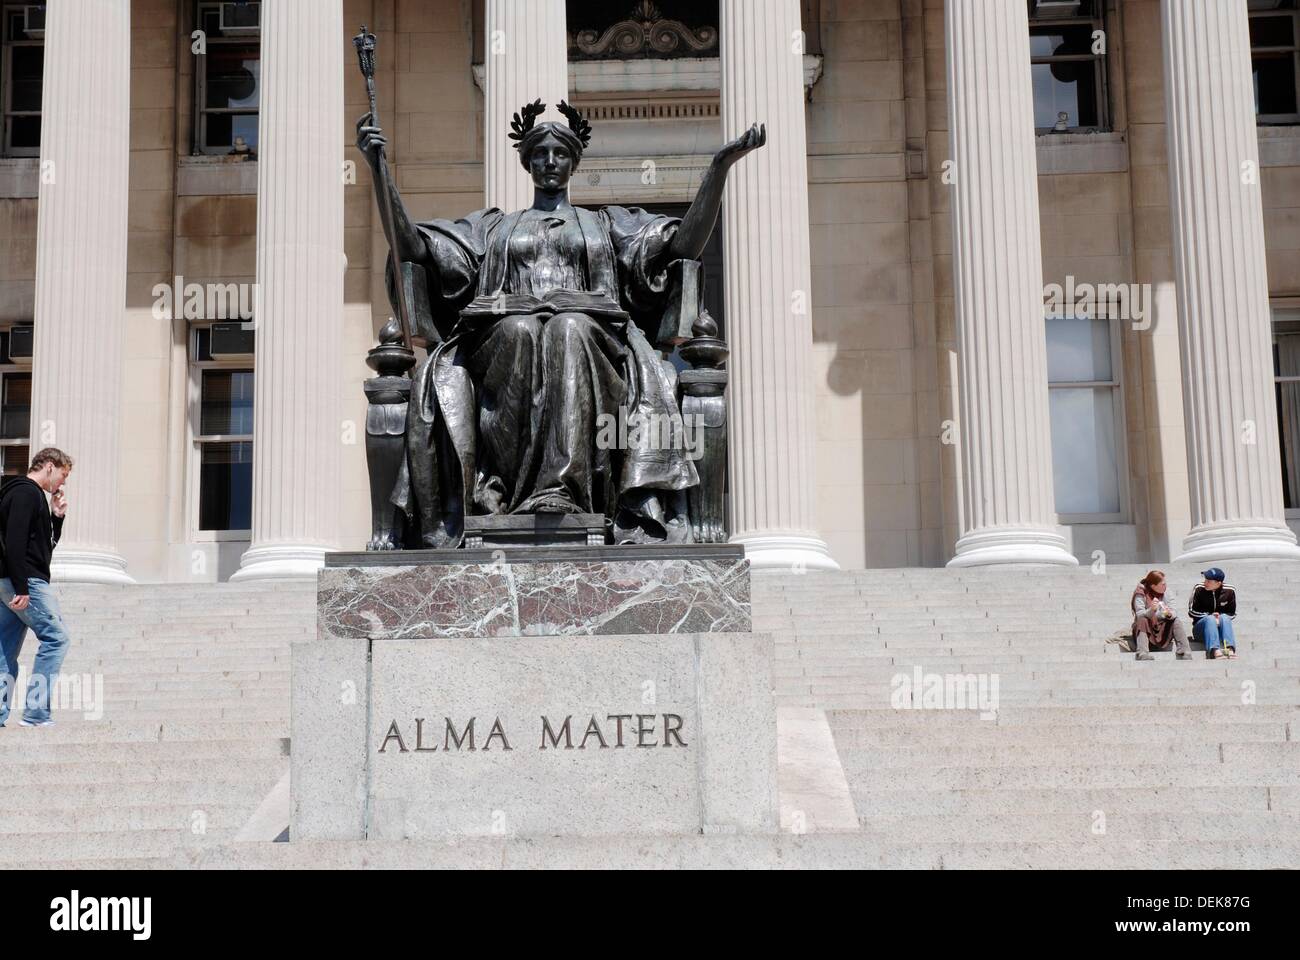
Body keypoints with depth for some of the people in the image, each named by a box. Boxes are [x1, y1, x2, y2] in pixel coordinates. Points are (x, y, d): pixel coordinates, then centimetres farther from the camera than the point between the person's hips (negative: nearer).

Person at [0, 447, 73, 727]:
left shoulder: (27, 493, 22)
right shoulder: (26, 492, -10)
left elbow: (46, 544, 27)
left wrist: (57, 517, 14)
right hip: (27, 581, -10)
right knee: (56, 638, -7)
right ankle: (36, 712, -9)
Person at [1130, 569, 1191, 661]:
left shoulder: (1166, 592, -1)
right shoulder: (1141, 593, -12)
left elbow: (1174, 614, -9)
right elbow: (1139, 615, -25)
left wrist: (1170, 614, -33)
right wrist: (1151, 610, -44)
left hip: (1162, 631, 3)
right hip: (1145, 631, -3)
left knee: (1176, 621, -19)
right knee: (1142, 620, -31)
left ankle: (1186, 656, -26)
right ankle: (1143, 655, -45)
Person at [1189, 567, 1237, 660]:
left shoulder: (1229, 591, -3)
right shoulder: (1199, 589, -7)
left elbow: (1232, 614, 6)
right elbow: (1192, 612, -3)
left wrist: (1220, 617, -13)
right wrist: (1210, 616, -12)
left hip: (1222, 627, 1)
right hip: (1201, 628, -1)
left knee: (1224, 617, -29)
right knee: (1210, 619, -31)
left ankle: (1230, 649, -50)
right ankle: (1215, 650, -54)